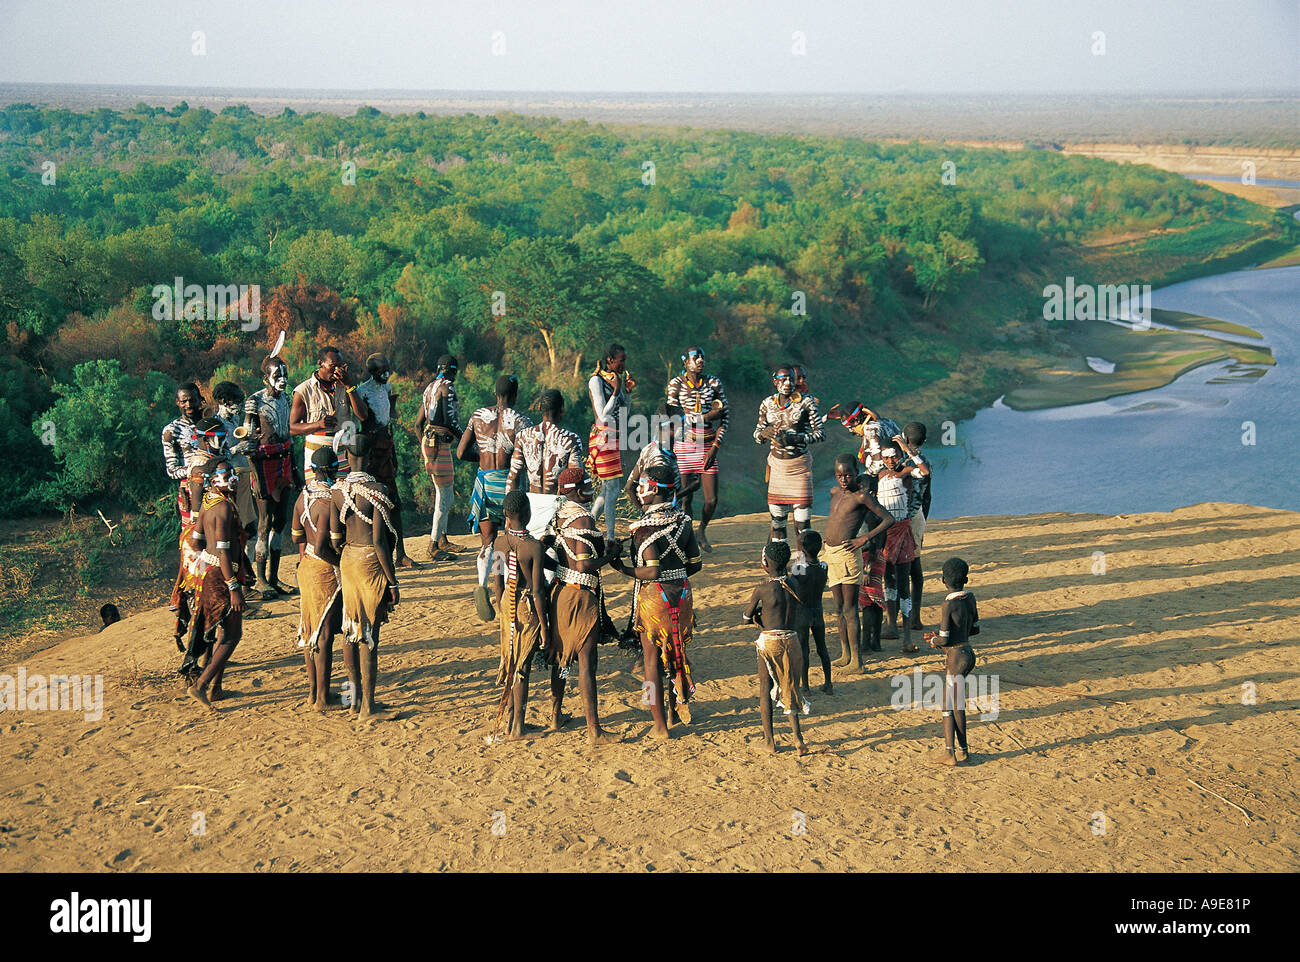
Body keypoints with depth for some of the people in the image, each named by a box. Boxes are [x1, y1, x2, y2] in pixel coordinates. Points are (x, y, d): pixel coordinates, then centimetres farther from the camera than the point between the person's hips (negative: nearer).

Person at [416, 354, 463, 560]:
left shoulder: (429, 388, 16)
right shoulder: (446, 387, -11)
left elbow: (418, 424, 18)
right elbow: (450, 420, -20)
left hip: (428, 442, 10)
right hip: (440, 444, -10)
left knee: (445, 493, 18)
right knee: (445, 495, -7)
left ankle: (442, 540, 25)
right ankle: (434, 546, -7)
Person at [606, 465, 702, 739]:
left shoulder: (645, 527, -19)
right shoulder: (683, 521, 2)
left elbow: (652, 571, -24)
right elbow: (695, 564, 8)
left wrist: (622, 568, -14)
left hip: (653, 596, -6)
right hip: (681, 594, 6)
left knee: (652, 658, 5)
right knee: (676, 653, 22)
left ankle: (660, 725, 8)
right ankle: (678, 709, 30)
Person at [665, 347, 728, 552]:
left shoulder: (713, 383, 5)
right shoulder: (676, 384, -1)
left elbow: (725, 416, 3)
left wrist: (715, 447, -7)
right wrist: (708, 416, -15)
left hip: (707, 447, 2)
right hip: (684, 445, -2)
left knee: (712, 499, -1)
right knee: (685, 498, -2)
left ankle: (702, 530, 28)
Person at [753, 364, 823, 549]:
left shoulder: (805, 402, -5)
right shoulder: (767, 404, 5)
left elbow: (820, 432, -6)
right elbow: (757, 435, 13)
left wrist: (794, 438, -18)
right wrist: (766, 433, -12)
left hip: (799, 464, -3)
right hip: (777, 463, 3)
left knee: (802, 514, -6)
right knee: (776, 514, 4)